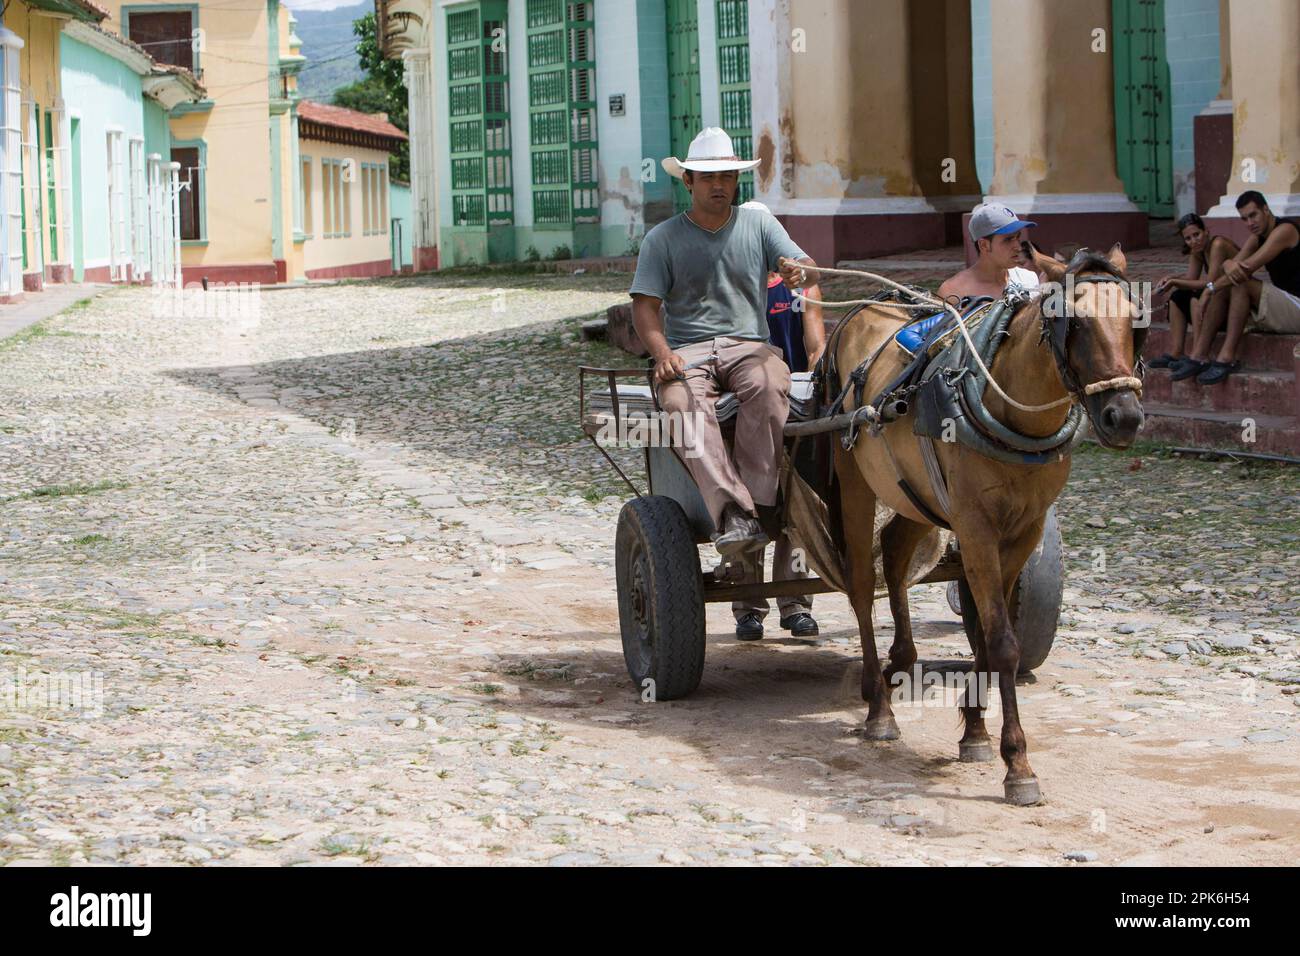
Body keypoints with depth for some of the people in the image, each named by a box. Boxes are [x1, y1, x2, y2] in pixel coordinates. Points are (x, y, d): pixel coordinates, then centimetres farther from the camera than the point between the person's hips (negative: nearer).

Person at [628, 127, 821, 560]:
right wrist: (662, 353, -16)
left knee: (770, 385, -36)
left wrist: (799, 271, -22)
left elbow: (809, 269, 5)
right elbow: (645, 305, 4)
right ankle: (733, 515, -48)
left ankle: (756, 501, -37)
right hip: (686, 352, -1)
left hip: (749, 345, 1)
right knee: (686, 405, -36)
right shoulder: (663, 239, 11)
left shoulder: (759, 225, 15)